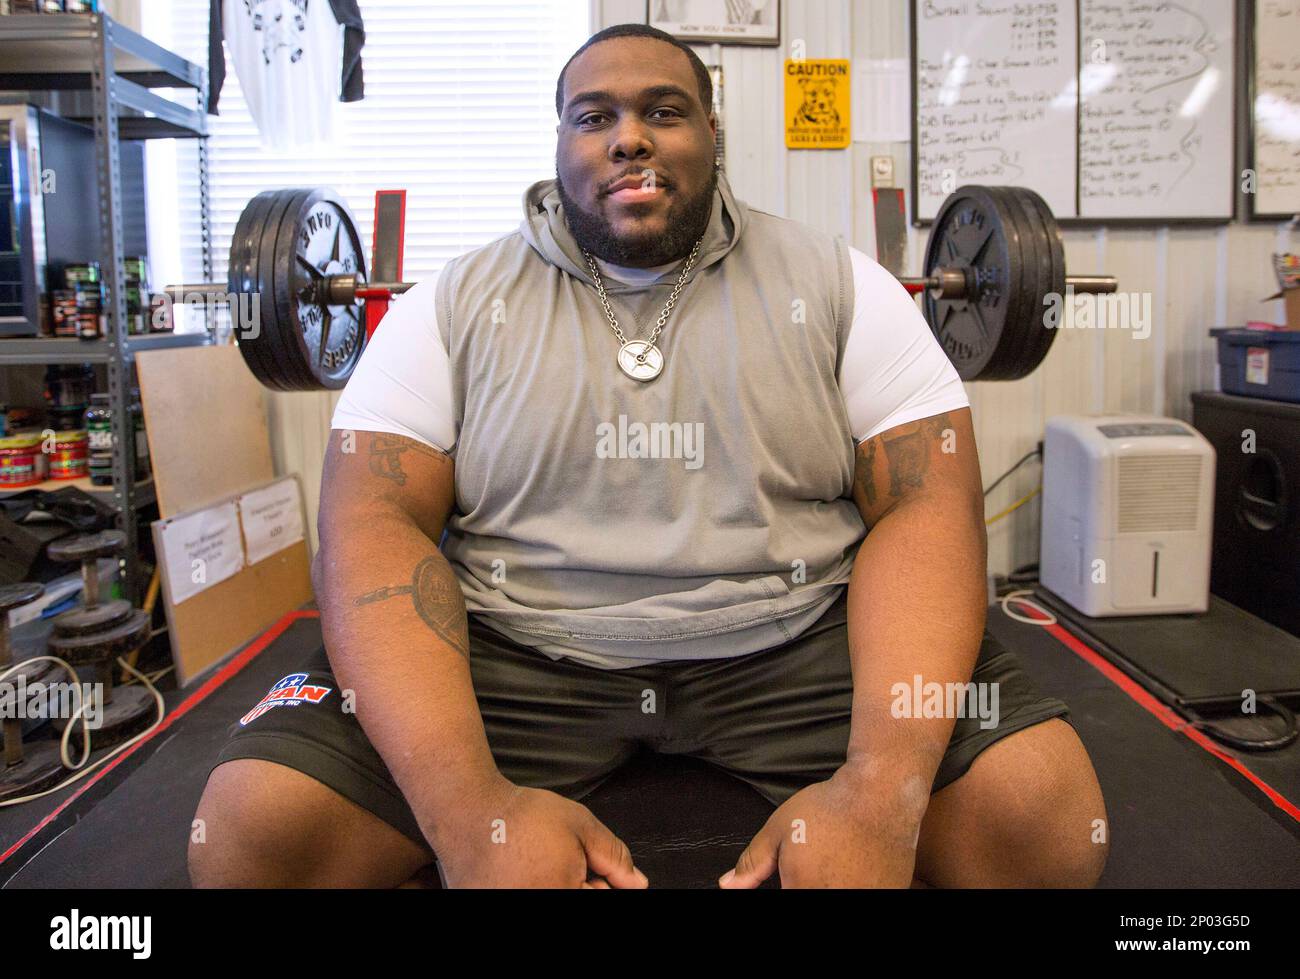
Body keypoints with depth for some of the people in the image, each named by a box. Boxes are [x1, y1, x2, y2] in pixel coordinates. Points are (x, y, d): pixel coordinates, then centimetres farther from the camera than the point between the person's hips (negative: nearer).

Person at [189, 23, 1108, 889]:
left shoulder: (839, 284, 3)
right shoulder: (455, 304, 3)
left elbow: (926, 505, -5)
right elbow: (376, 522, -7)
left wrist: (882, 787, -22)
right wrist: (470, 803, -24)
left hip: (799, 634, 1)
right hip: (511, 643, 1)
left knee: (1048, 809, -20)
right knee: (254, 822, -19)